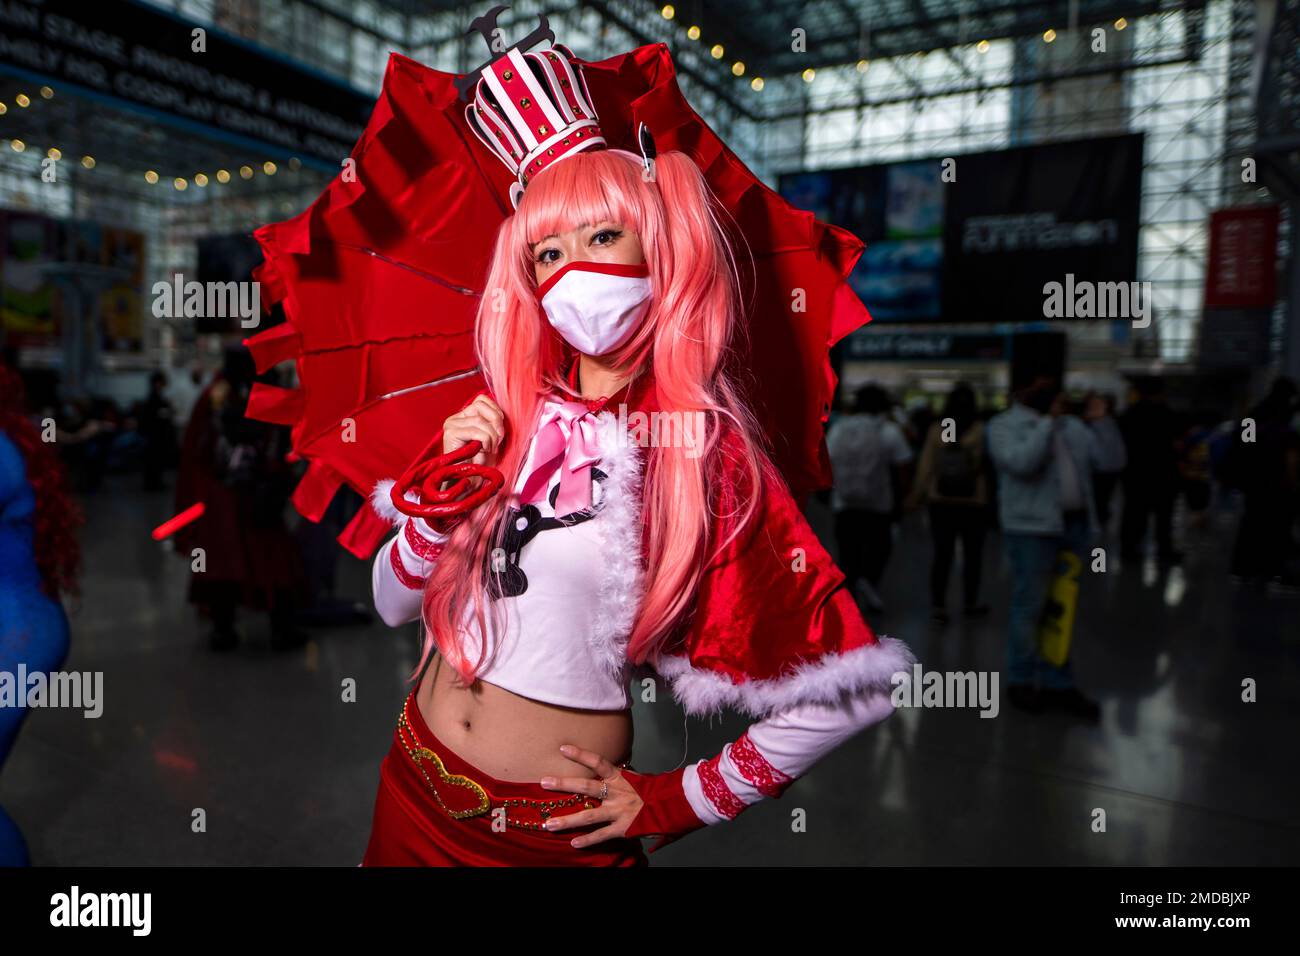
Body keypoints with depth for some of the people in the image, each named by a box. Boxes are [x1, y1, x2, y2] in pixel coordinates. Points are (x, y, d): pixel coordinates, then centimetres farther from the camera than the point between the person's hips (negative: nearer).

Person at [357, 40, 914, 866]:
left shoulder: (709, 455, -15)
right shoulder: (503, 418, -3)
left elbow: (847, 690, -17)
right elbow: (395, 604, 3)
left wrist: (675, 804, -10)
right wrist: (450, 490, -15)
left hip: (558, 828, -4)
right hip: (416, 789, 5)